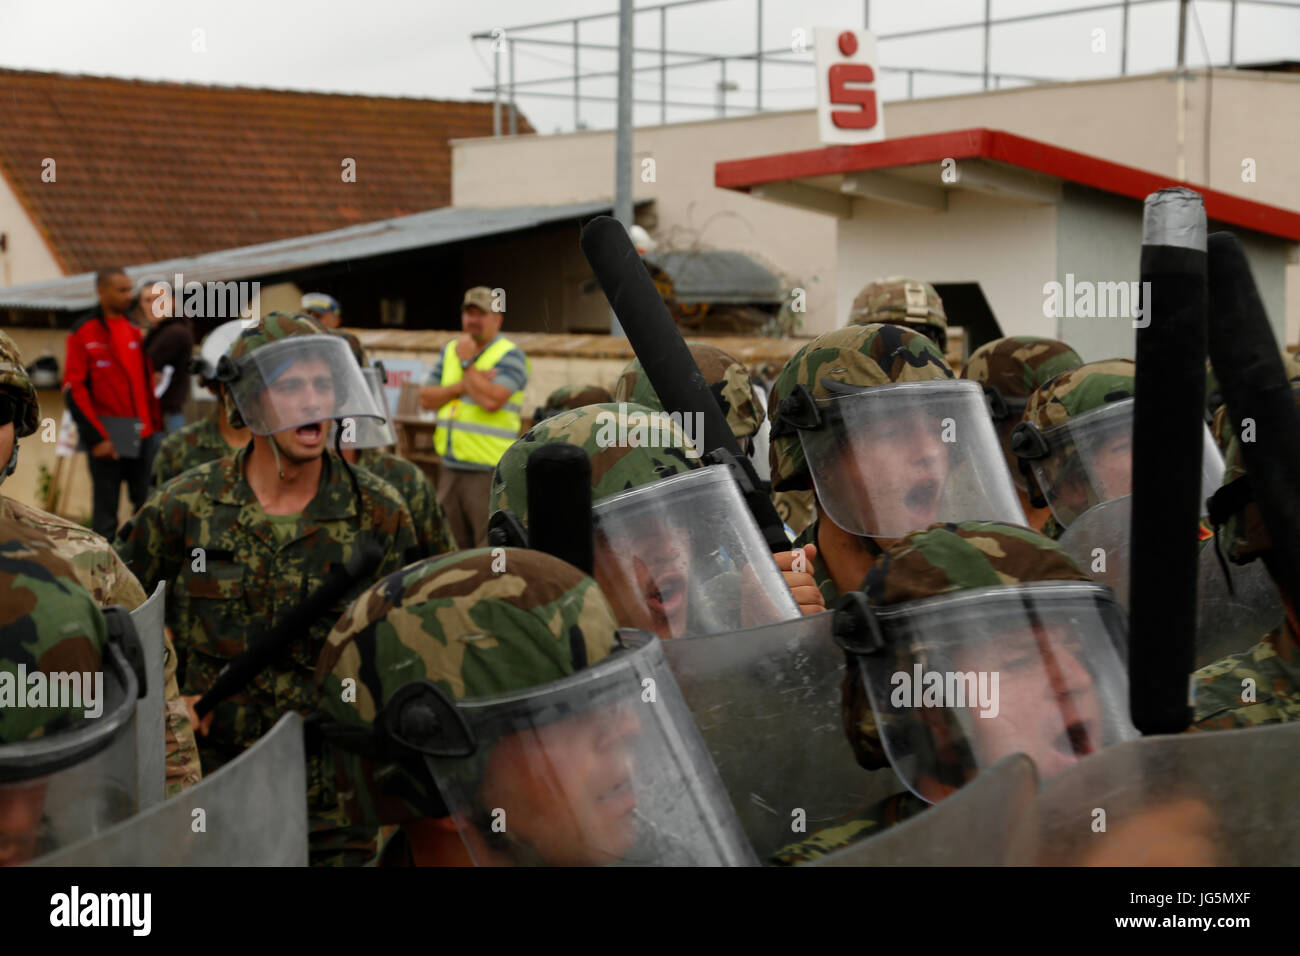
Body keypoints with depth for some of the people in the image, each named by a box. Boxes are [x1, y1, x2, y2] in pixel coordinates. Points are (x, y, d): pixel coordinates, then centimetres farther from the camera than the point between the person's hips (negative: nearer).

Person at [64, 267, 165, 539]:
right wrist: (96, 438, -14)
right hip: (107, 439, -5)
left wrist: (157, 427, 10)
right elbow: (74, 389, -9)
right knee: (106, 509, 0)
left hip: (143, 436, 6)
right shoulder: (84, 334, -5)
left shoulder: (136, 333, 14)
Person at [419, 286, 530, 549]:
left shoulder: (509, 356, -6)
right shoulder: (450, 350, 15)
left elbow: (491, 400, -22)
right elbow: (426, 398, 7)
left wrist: (467, 363, -11)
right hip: (451, 468, 7)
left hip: (489, 471, -7)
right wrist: (462, 386, -9)